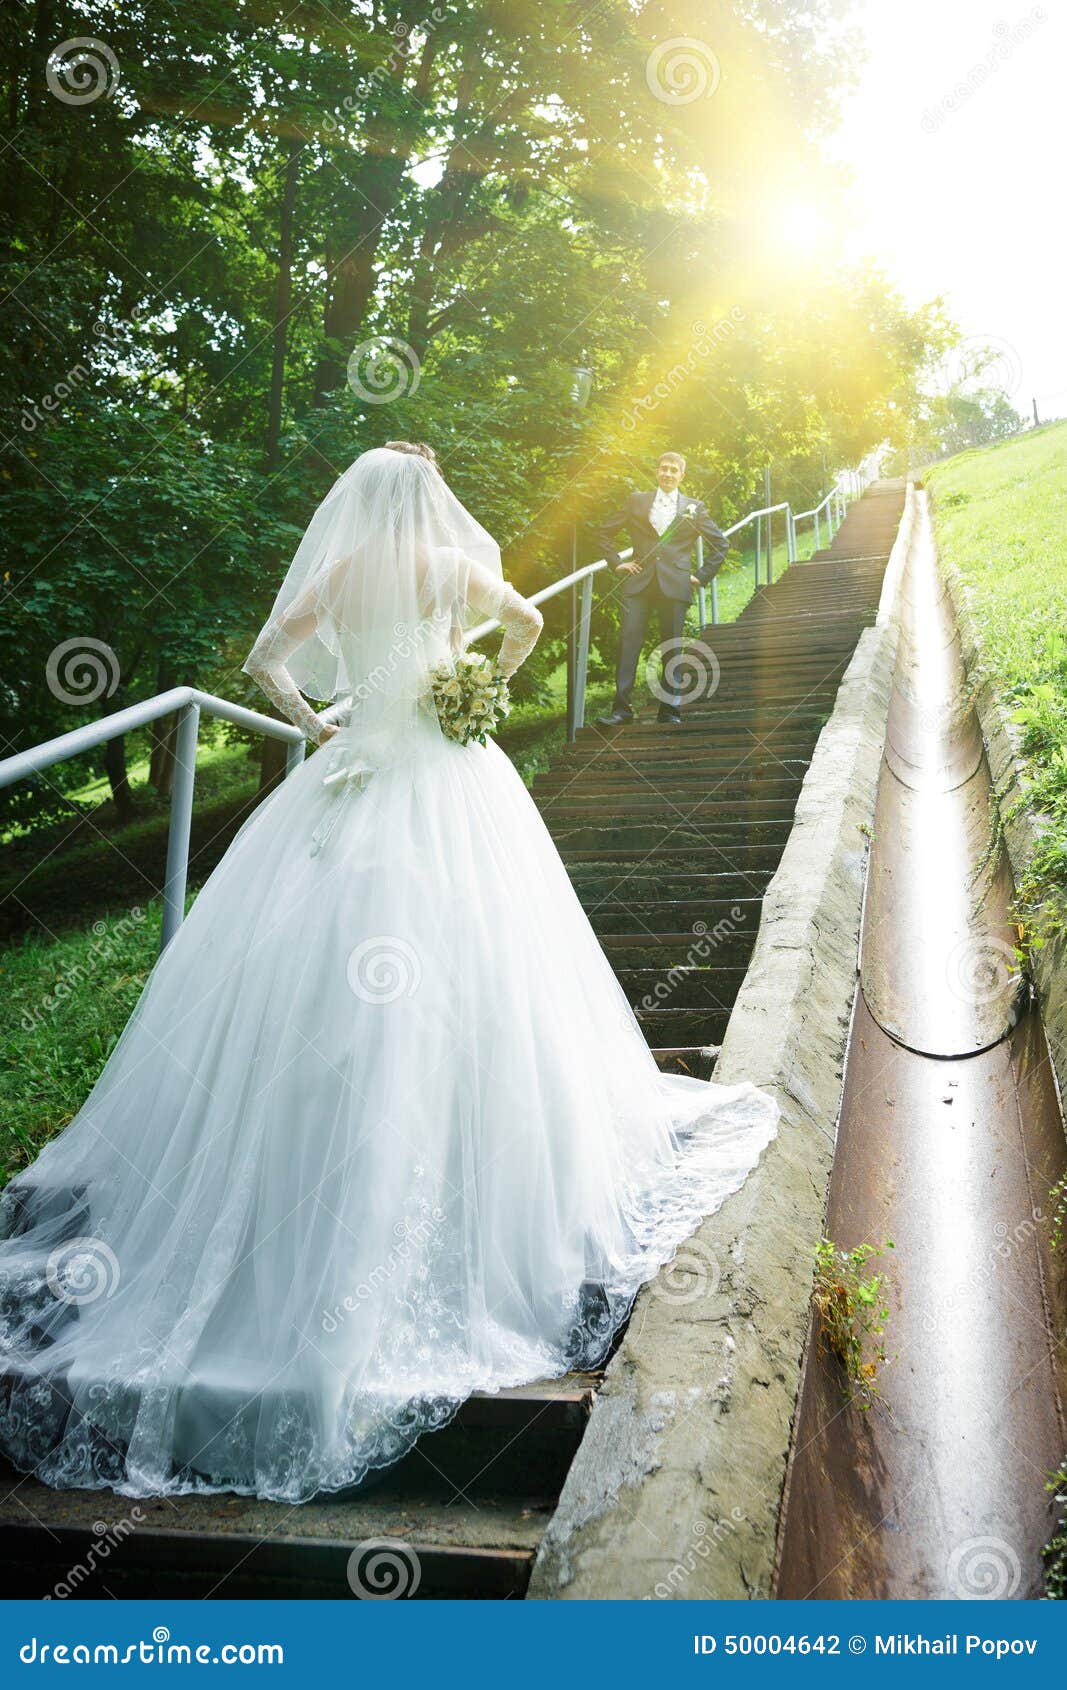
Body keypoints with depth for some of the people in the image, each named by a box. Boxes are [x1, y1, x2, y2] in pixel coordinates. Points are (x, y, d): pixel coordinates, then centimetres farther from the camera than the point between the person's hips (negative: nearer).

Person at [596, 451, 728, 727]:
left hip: (674, 585, 0)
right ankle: (621, 707, -10)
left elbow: (720, 544, 16)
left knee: (672, 648, 1)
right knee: (628, 641, -10)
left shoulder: (694, 508, 12)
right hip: (639, 582, 0)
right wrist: (616, 562, 7)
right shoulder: (637, 501, 13)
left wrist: (702, 577, 8)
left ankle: (669, 709, 8)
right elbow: (604, 531, 18)